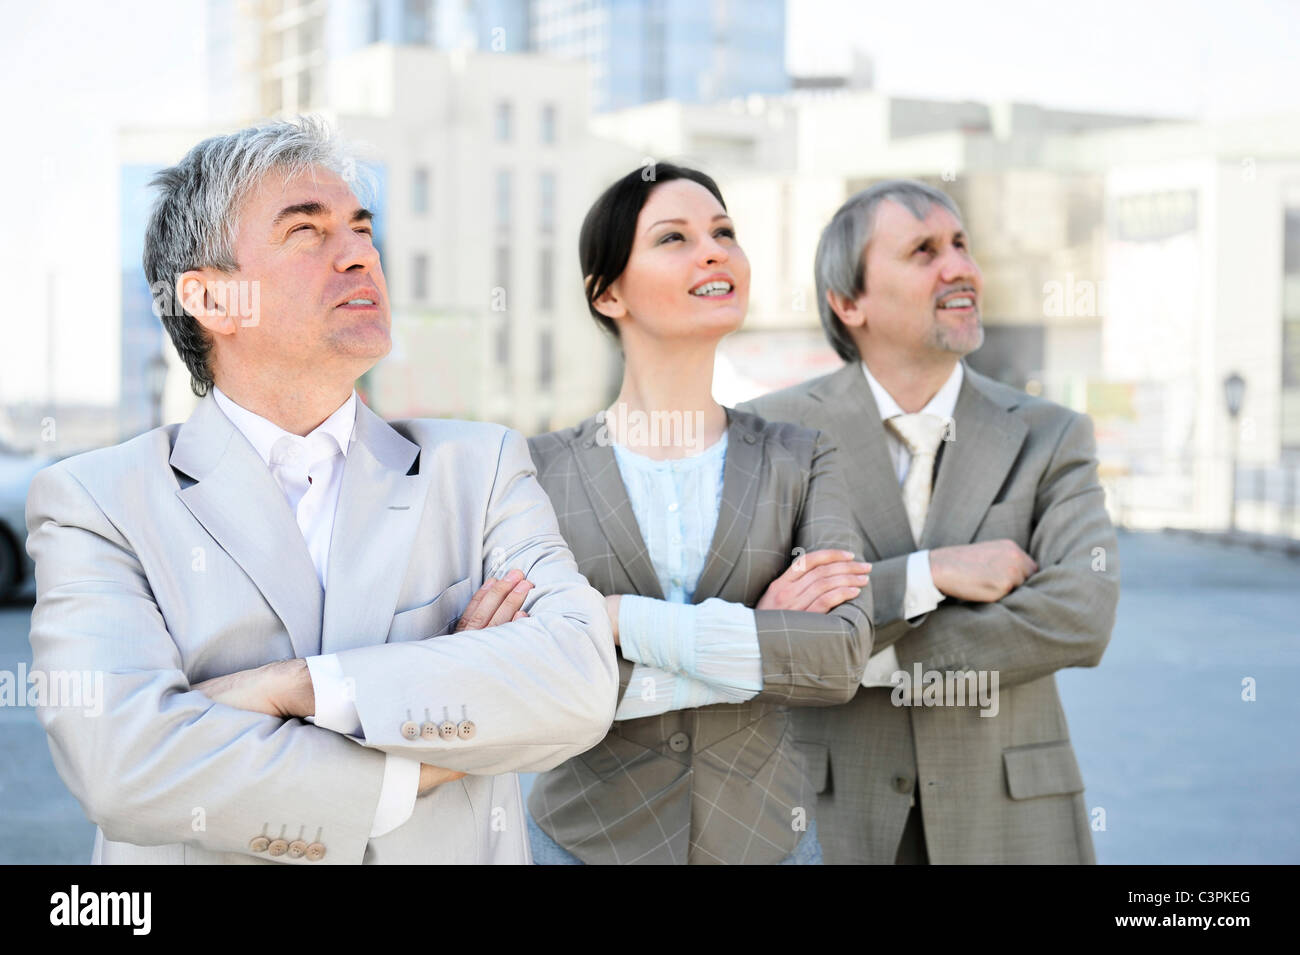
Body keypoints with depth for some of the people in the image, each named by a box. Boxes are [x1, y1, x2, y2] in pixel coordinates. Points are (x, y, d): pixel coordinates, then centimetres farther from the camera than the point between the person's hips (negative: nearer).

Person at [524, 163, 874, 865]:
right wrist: (758, 637, -16)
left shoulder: (800, 461, 0)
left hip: (760, 833, 1)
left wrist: (626, 620, -19)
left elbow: (841, 660, -13)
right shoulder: (539, 468, -4)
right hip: (589, 832, -1)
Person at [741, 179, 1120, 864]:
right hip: (834, 814, -1)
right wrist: (929, 574, -18)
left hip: (1006, 818, 1)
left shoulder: (1049, 438, 1)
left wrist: (869, 656, -15)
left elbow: (1082, 618, -13)